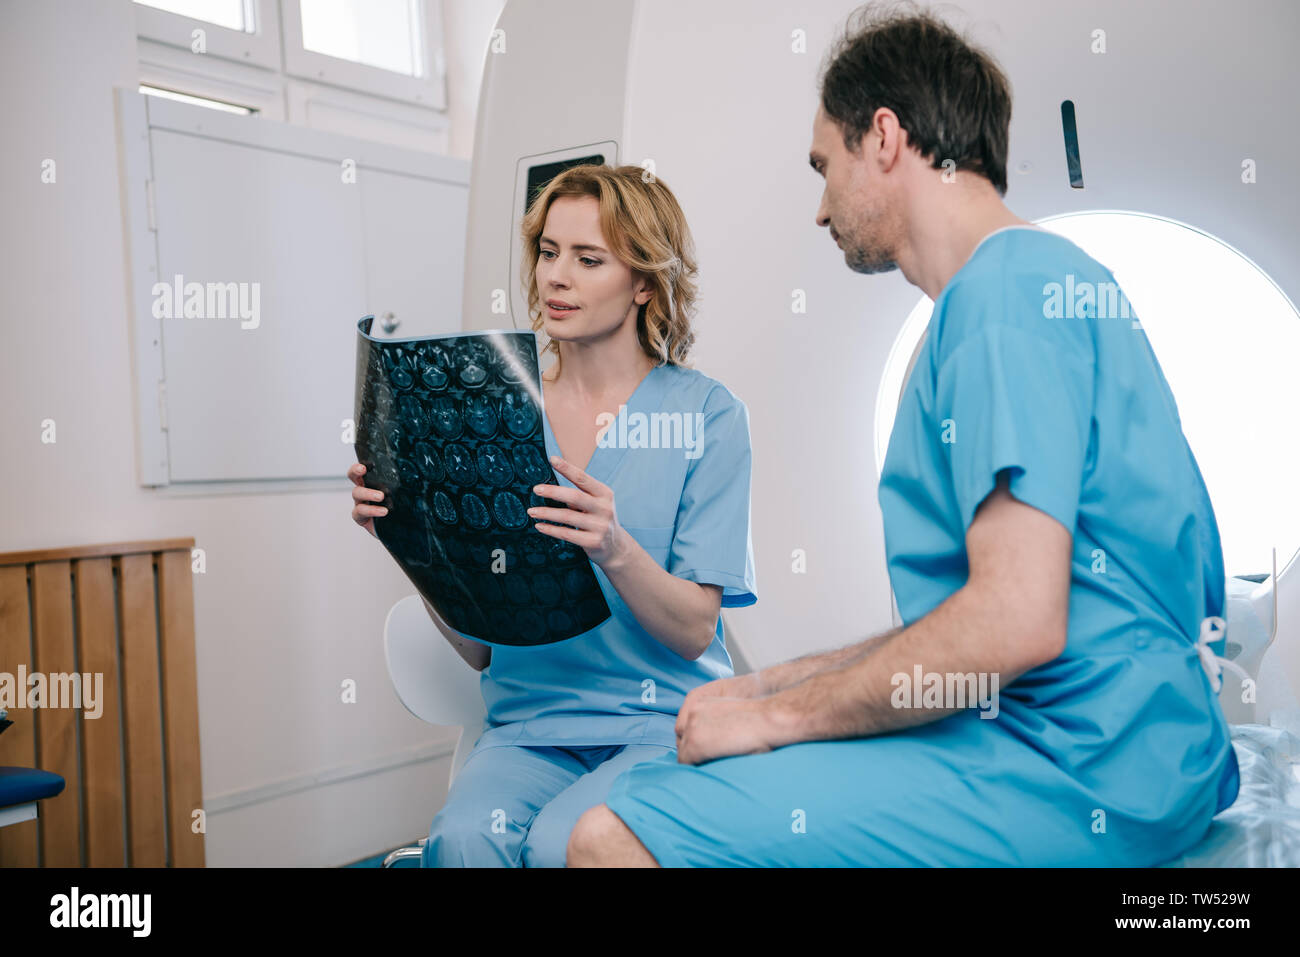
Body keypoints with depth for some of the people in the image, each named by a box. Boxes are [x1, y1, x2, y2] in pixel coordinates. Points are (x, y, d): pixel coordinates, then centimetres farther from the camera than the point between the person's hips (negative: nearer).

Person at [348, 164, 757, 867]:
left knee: (563, 841, -30)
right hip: (530, 718, 2)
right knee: (463, 837, -29)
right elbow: (478, 647, 5)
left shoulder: (707, 414, -1)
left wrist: (614, 548, -26)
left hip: (662, 722, -1)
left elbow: (695, 630, -7)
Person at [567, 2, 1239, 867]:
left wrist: (776, 714, -12)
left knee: (613, 838, -19)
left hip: (1073, 767, -10)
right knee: (650, 790, 12)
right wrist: (766, 686, 14)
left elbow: (1016, 622, -25)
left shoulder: (1006, 293, -14)